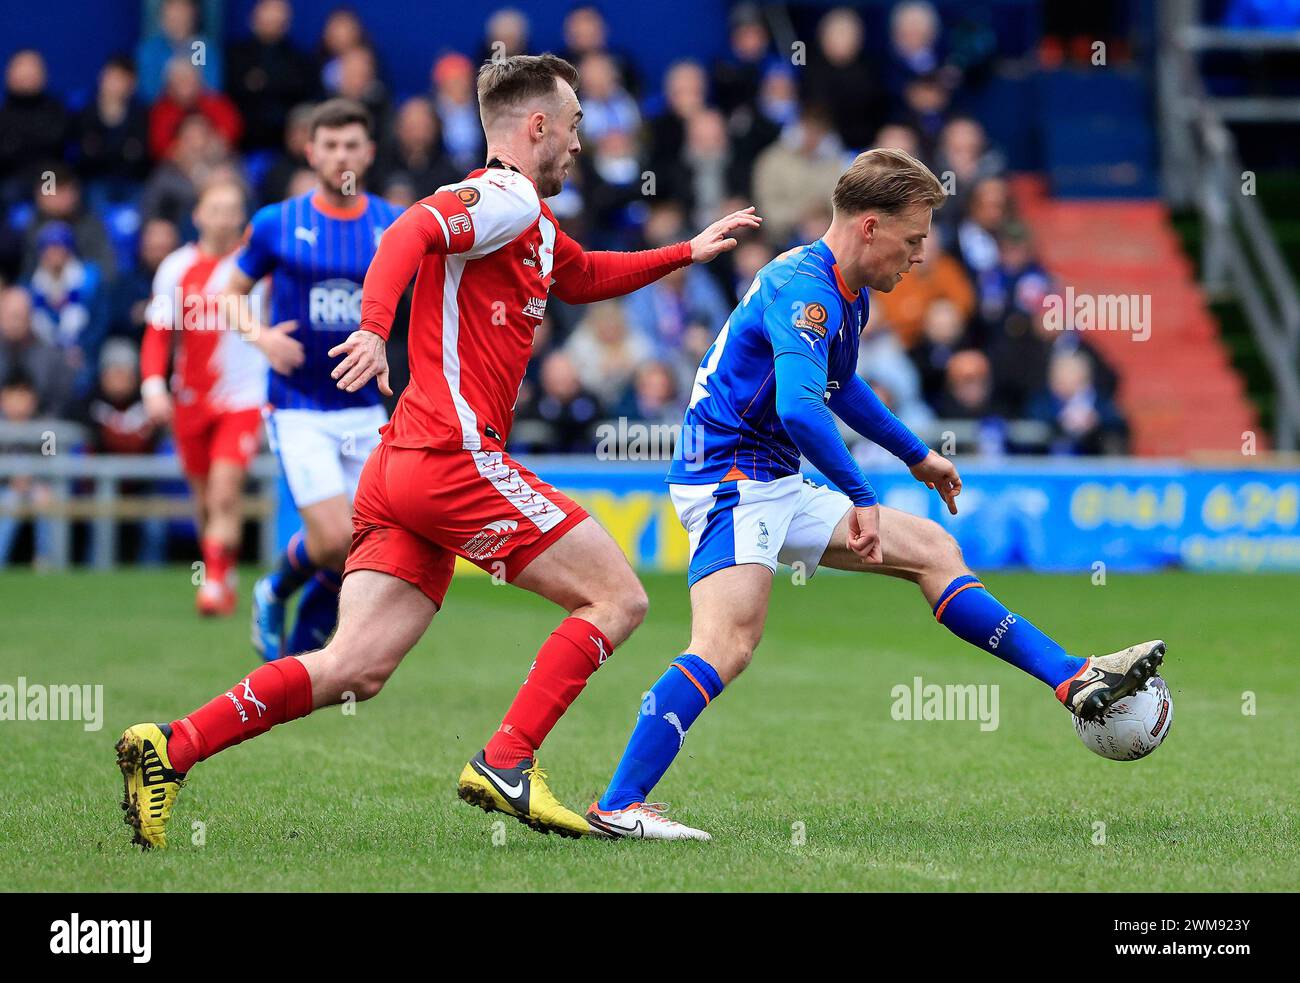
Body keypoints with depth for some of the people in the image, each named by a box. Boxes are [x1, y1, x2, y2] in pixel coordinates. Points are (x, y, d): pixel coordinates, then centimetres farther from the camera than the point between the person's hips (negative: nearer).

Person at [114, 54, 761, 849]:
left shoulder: (532, 221, 25)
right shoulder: (505, 197, -5)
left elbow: (583, 278, 46)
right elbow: (410, 234, -24)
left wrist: (687, 253, 45)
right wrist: (375, 328, -39)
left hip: (403, 470, 9)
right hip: (457, 456, -9)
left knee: (355, 671, 0)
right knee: (618, 598, -2)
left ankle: (170, 747, -9)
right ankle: (506, 766, -8)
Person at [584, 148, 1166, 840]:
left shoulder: (844, 294, 13)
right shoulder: (802, 289, -20)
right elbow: (799, 408, -34)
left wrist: (916, 457, 41)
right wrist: (862, 500, -28)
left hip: (778, 488, 10)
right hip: (729, 477, -10)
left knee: (932, 551, 10)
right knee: (727, 646, -25)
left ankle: (1074, 681, 11)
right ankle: (618, 806, -27)